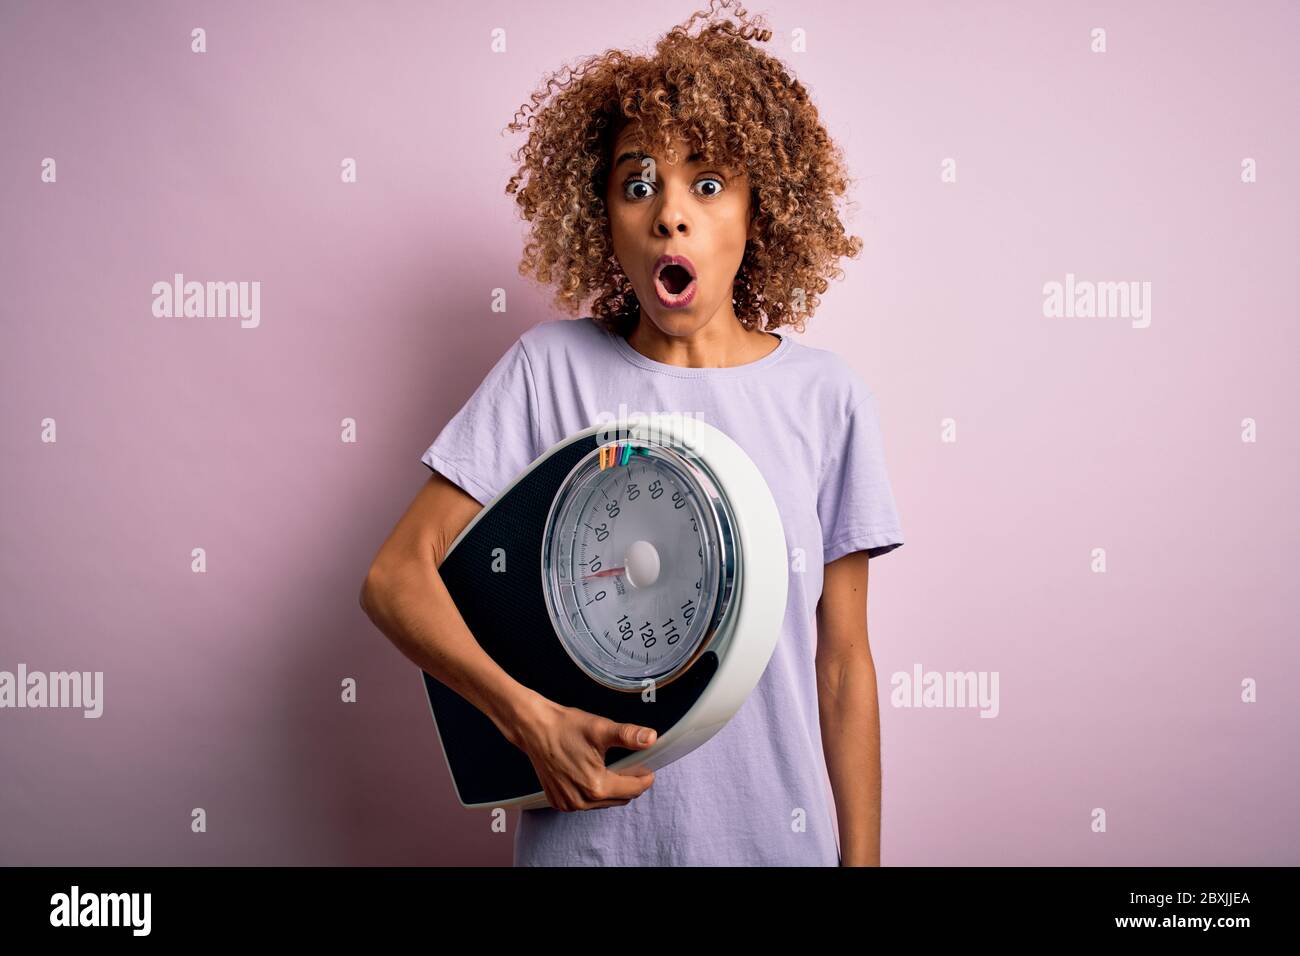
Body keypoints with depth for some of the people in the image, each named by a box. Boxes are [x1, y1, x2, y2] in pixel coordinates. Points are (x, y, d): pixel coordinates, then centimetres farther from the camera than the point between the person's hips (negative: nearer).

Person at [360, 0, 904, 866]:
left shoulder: (828, 397, -5)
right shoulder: (551, 367, -7)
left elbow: (842, 667, -1)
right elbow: (398, 576, -8)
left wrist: (863, 855, 0)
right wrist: (529, 718, -20)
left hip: (776, 835, 1)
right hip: (587, 831, 0)